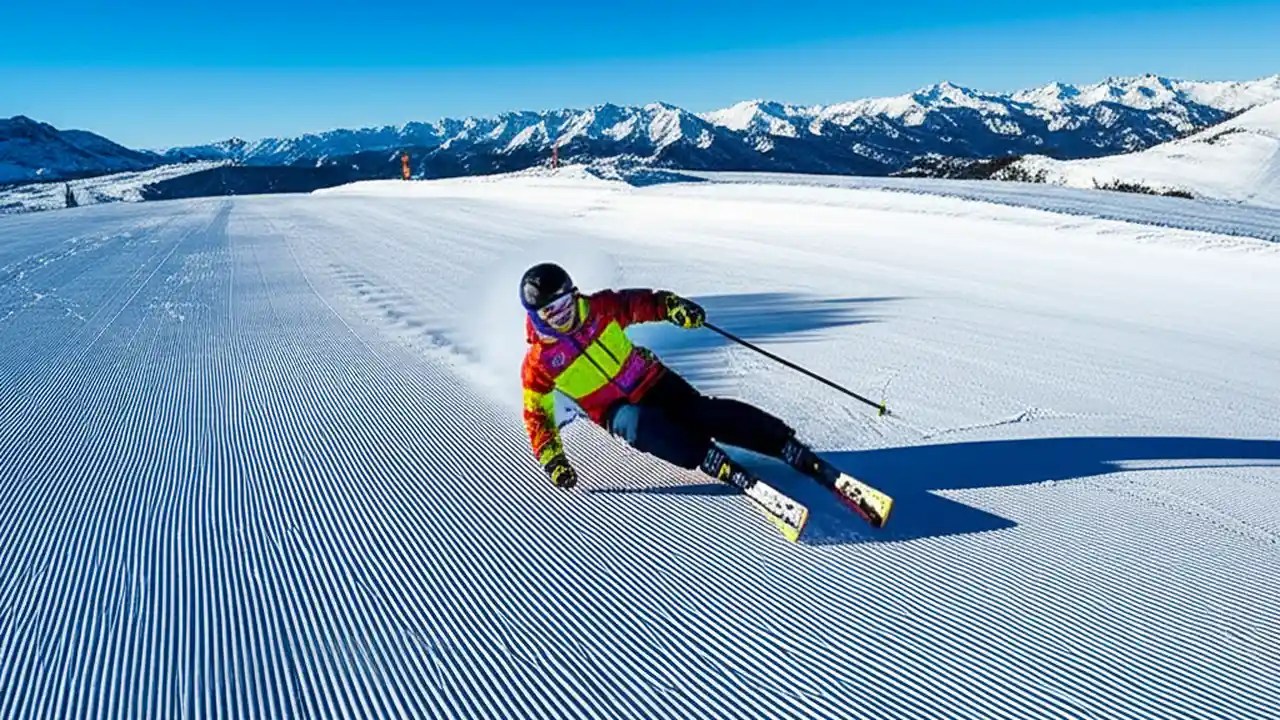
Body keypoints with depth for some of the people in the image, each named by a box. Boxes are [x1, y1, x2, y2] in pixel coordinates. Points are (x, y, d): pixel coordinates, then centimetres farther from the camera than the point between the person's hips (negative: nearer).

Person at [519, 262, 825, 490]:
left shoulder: (600, 307, -7)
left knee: (700, 412, -22)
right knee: (639, 423, -36)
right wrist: (552, 460, -16)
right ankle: (720, 466, -43)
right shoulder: (538, 364, -11)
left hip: (650, 381, 1)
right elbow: (537, 416, -4)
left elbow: (638, 303, 1)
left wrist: (671, 304, -20)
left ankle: (792, 449, -26)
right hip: (616, 409, -1)